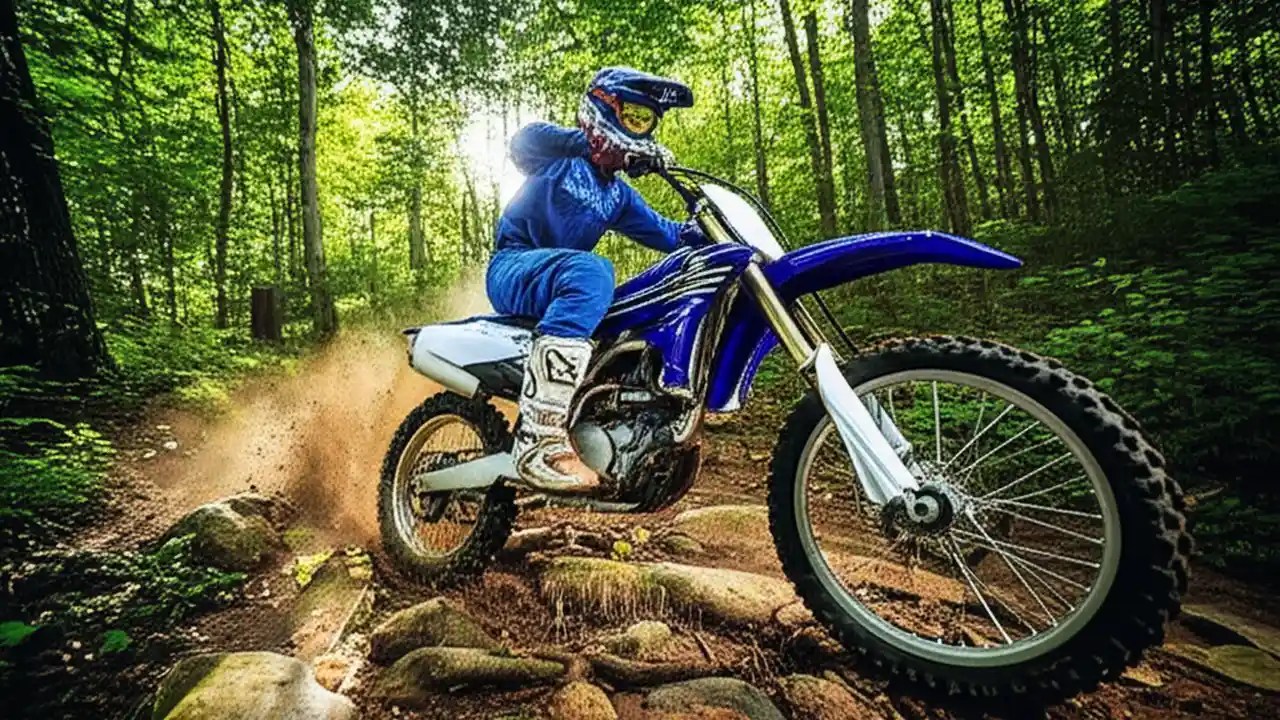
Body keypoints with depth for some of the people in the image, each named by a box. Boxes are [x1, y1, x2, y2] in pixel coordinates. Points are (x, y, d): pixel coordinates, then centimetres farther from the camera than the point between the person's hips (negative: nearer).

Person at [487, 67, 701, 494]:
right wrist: (593, 143, -35)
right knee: (591, 272, -40)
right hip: (514, 269, -7)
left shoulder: (618, 194, 19)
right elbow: (523, 138, -23)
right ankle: (541, 441, -48)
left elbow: (667, 235, 16)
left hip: (563, 280, 8)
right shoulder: (559, 155, 0)